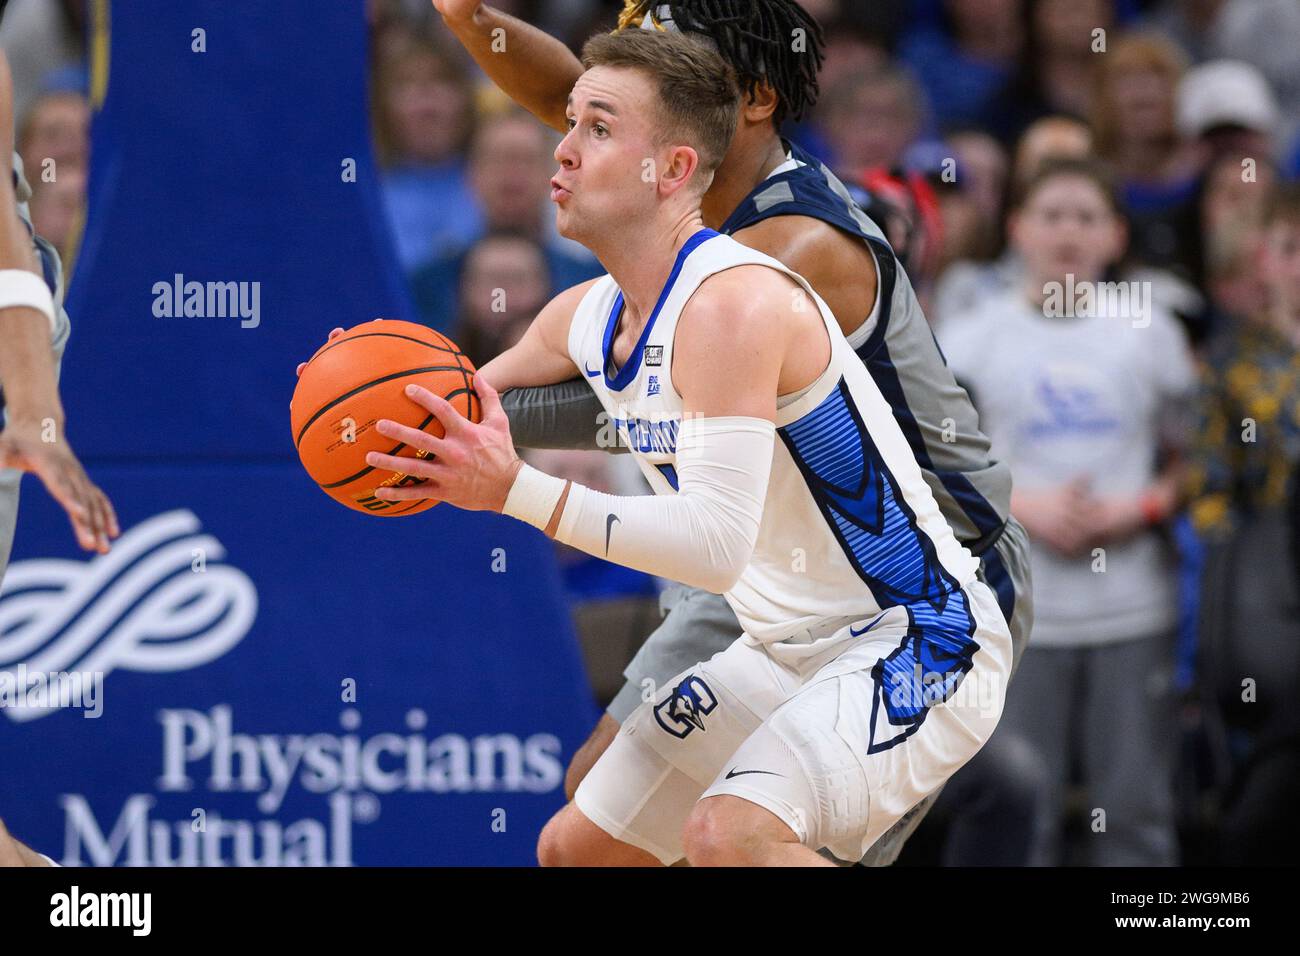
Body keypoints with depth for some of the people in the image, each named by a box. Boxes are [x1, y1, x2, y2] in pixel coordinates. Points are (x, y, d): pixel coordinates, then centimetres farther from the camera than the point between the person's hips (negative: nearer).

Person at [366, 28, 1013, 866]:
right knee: (575, 849, 13)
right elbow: (469, 405, 22)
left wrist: (517, 492, -37)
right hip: (787, 654, 9)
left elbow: (716, 543, -33)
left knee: (728, 835, -32)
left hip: (918, 646, -9)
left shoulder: (735, 302, -25)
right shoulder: (588, 316, 3)